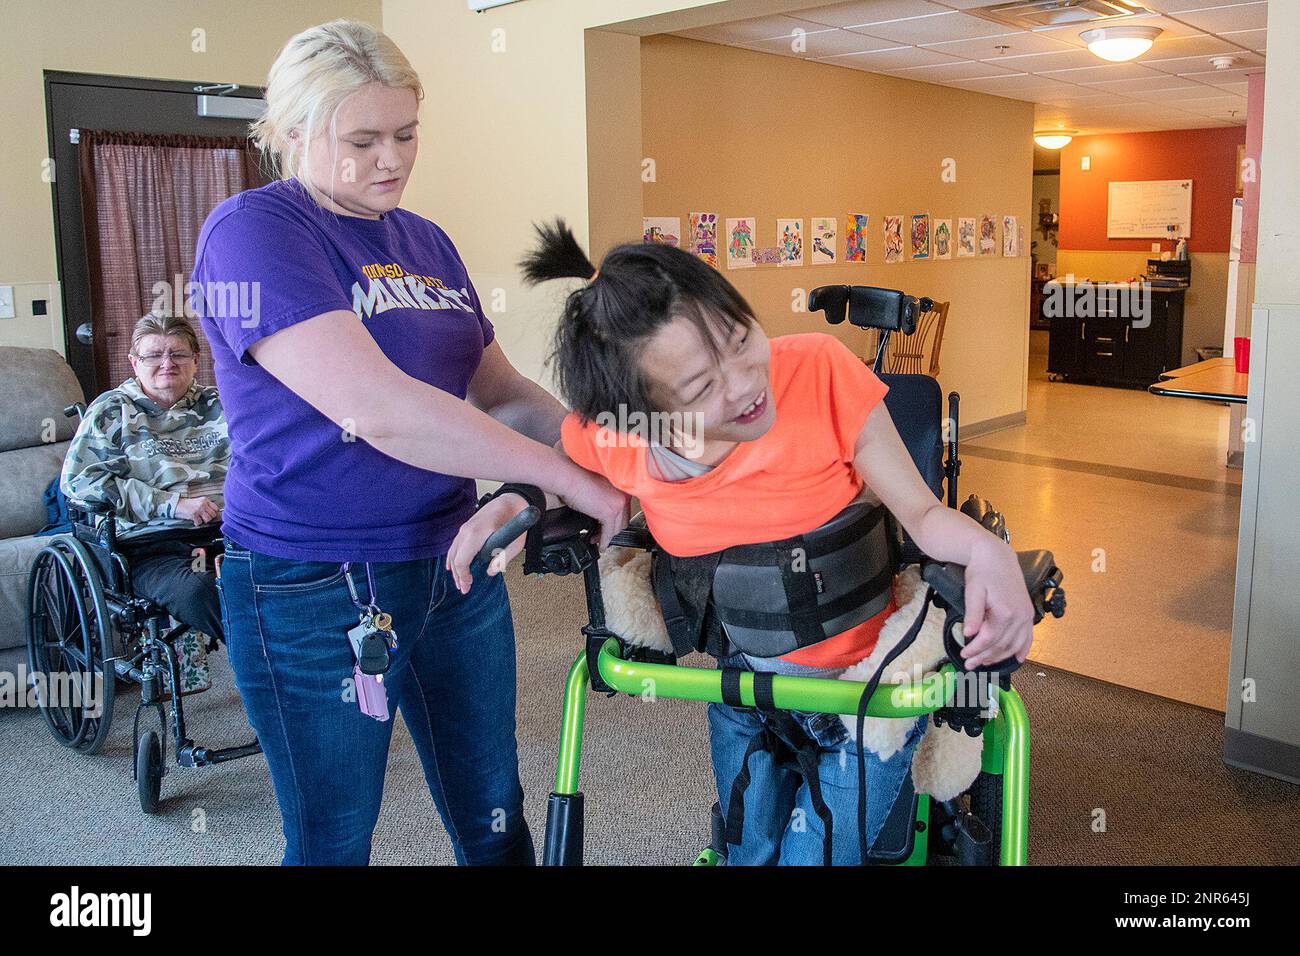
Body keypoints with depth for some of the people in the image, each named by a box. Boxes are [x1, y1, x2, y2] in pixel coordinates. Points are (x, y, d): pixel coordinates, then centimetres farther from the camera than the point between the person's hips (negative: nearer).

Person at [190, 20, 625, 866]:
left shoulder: (427, 243, 9)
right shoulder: (255, 232, -14)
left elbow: (501, 391, 12)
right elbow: (380, 410, -27)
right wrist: (575, 482, -24)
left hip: (456, 567, 7)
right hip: (316, 595, -6)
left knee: (495, 821, 17)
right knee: (335, 840, 12)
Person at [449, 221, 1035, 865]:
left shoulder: (818, 370, -29)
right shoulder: (612, 435, -21)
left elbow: (921, 512, -19)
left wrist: (987, 550, -41)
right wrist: (518, 504, -16)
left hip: (868, 687, -3)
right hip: (745, 679, 3)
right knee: (750, 854, 15)